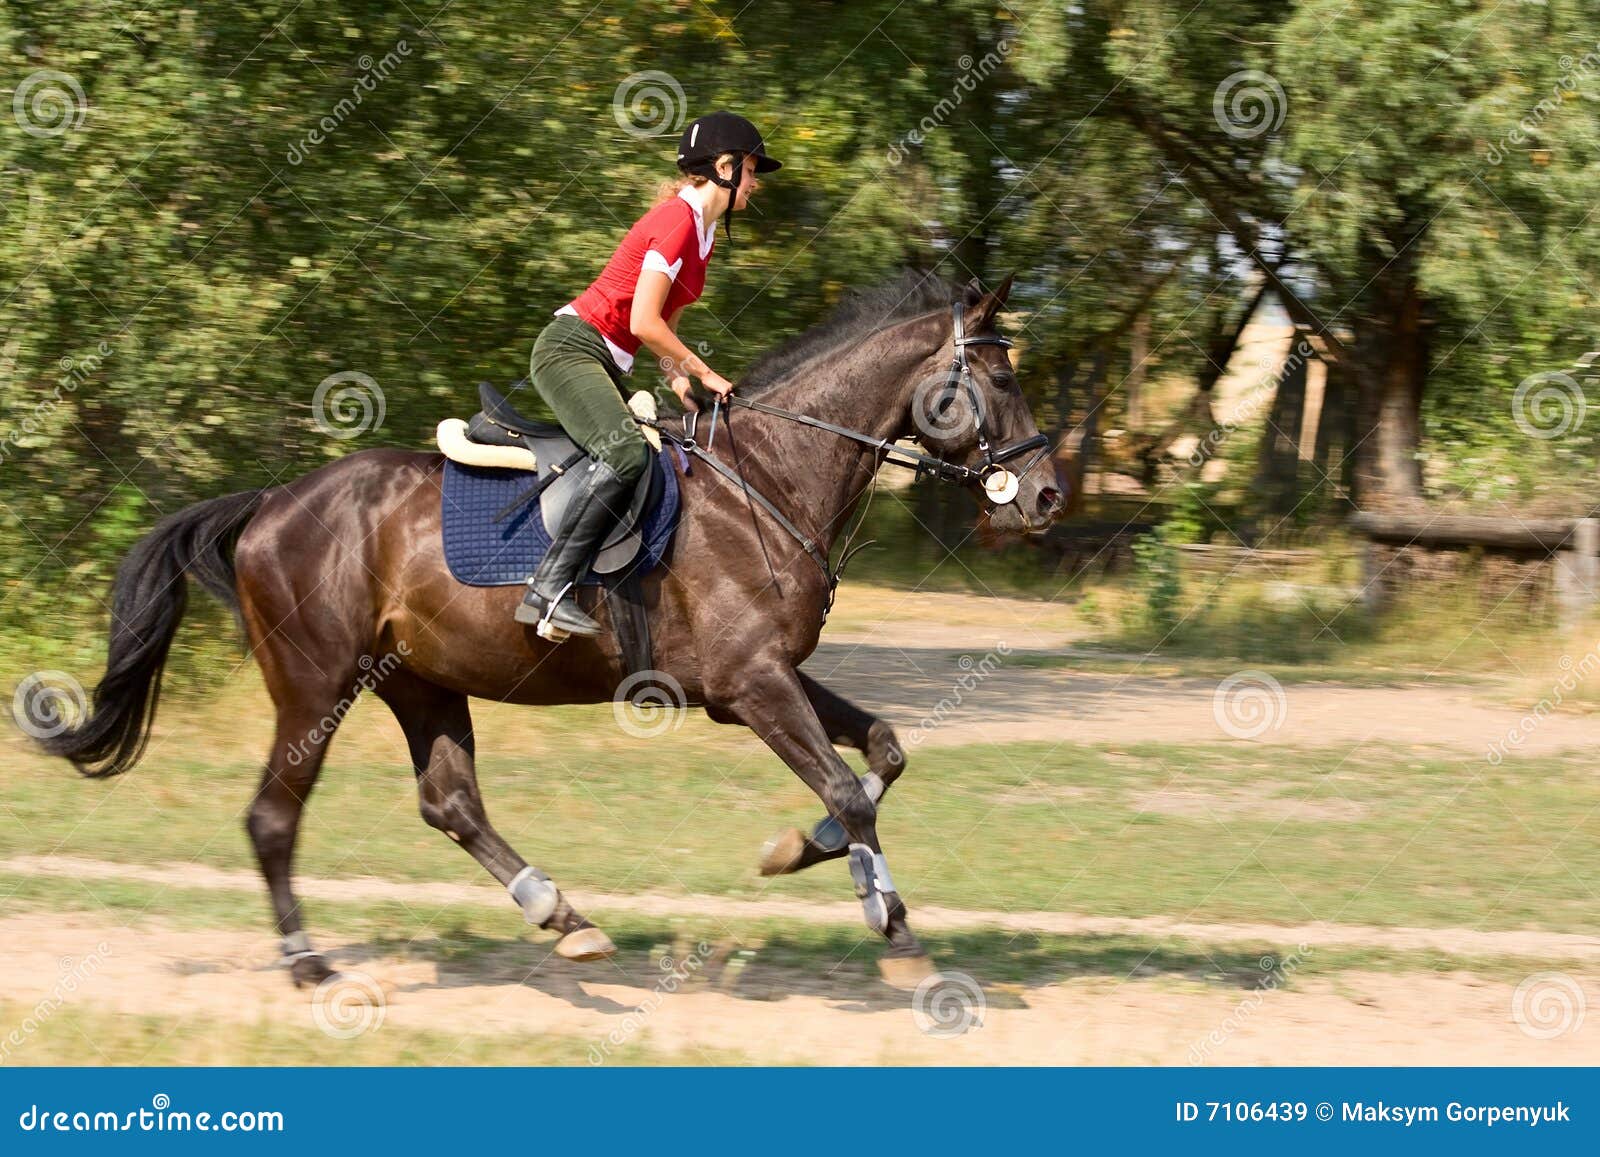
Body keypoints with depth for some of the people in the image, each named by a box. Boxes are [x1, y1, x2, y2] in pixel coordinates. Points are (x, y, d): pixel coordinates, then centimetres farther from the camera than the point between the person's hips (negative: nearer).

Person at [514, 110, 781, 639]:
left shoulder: (704, 233, 16)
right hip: (569, 350, -10)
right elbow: (644, 323, -19)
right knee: (627, 453, -30)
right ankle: (548, 590, -31)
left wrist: (680, 383, 1)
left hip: (606, 365, 10)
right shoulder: (678, 219, -15)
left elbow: (664, 324, 18)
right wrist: (704, 373, -9)